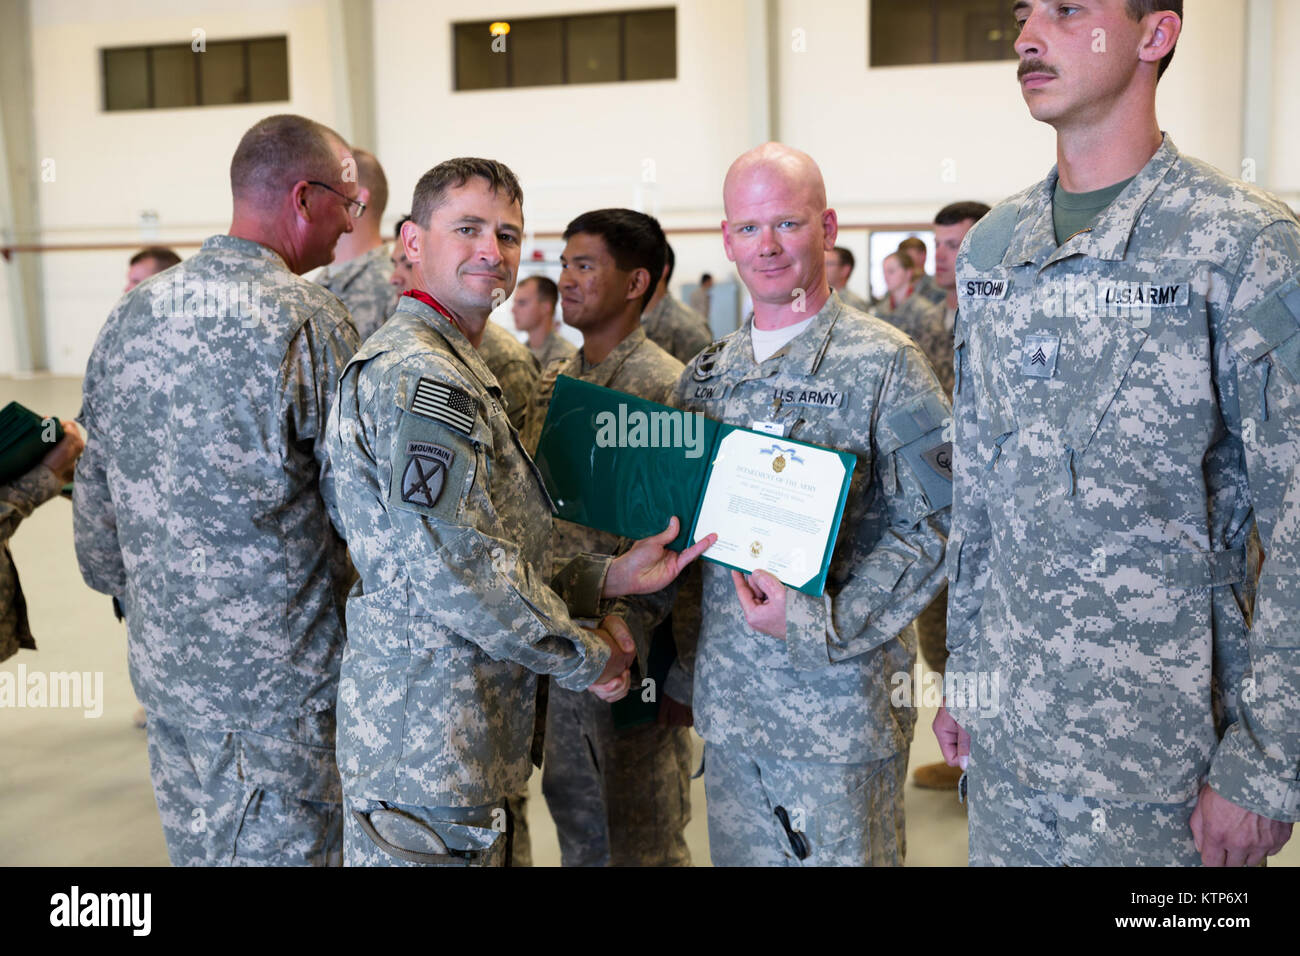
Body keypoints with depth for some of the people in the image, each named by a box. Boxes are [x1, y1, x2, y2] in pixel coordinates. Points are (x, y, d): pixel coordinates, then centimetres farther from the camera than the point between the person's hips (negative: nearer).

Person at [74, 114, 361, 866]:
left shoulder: (132, 313, 5)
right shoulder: (309, 321, -18)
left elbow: (95, 495, 11)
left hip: (164, 662, 7)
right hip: (277, 679, -7)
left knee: (195, 848, 21)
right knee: (284, 848, 7)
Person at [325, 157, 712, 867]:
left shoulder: (459, 372, 18)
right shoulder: (417, 374, -16)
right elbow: (453, 567, -23)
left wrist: (609, 578, 3)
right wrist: (589, 657, -12)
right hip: (428, 744, -10)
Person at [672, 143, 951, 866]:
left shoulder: (884, 363, -8)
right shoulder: (708, 372, 10)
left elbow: (936, 526, -11)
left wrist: (820, 625, -19)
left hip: (838, 704, -5)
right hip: (728, 698, 5)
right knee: (739, 854, 16)